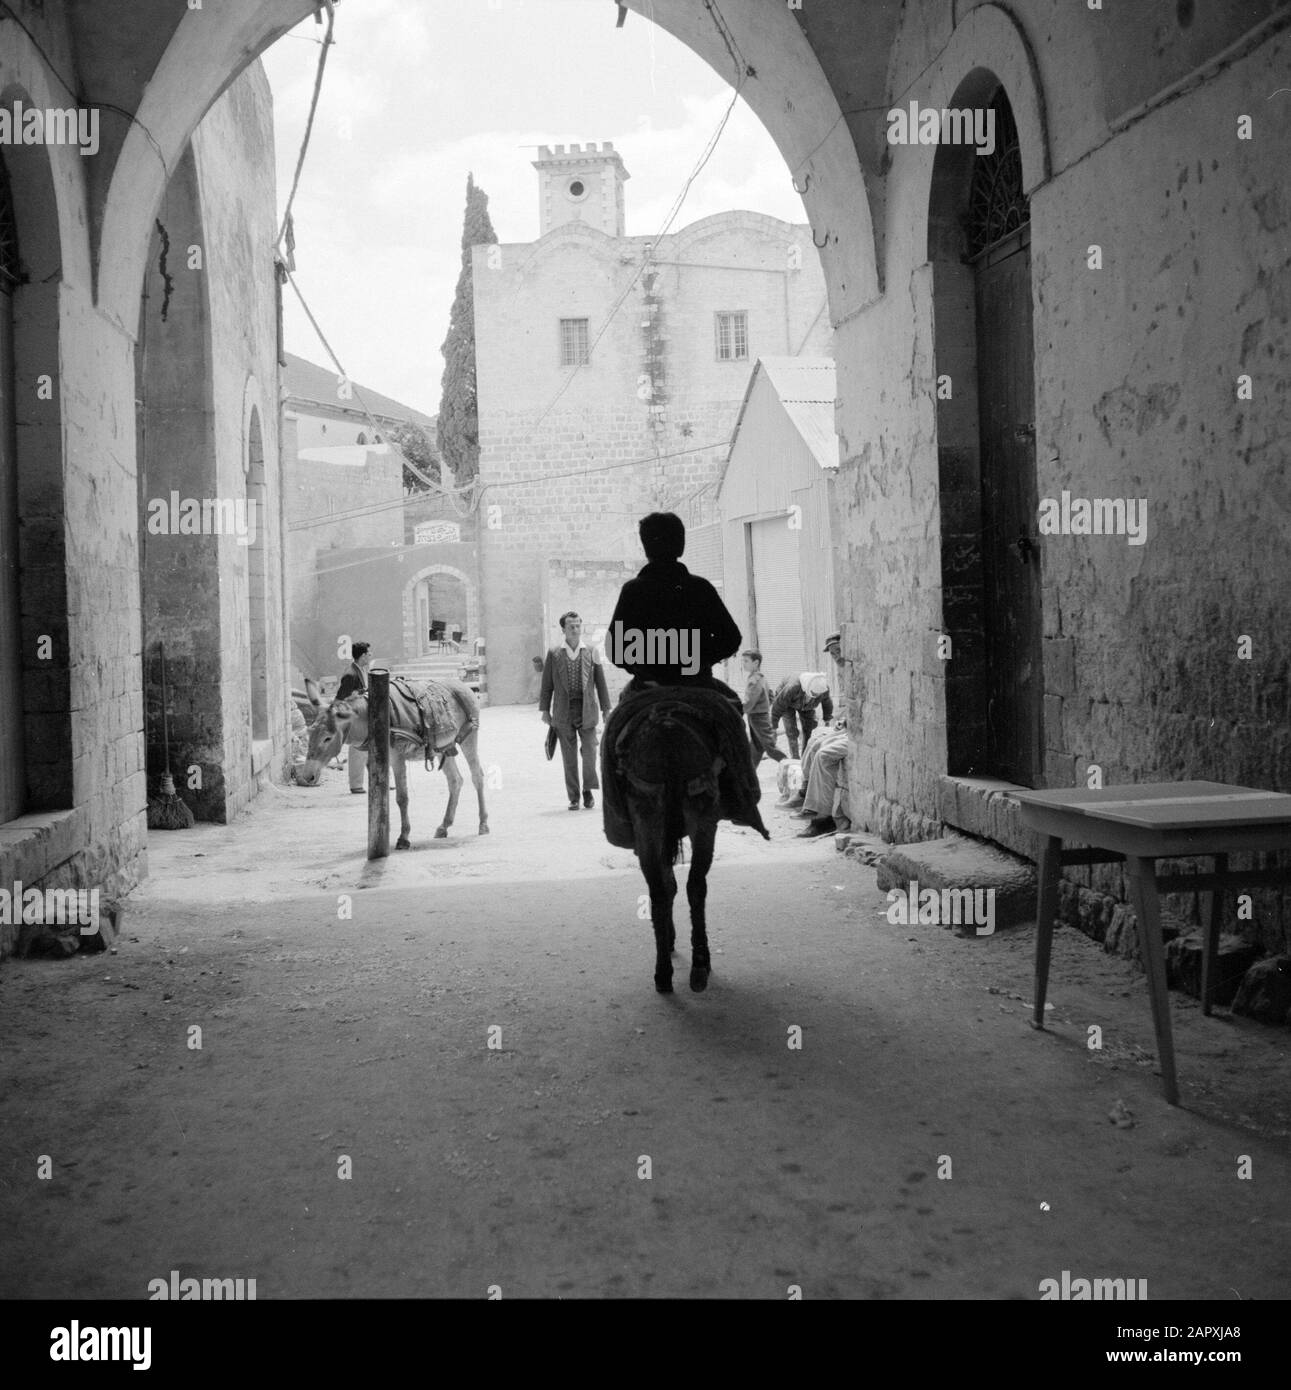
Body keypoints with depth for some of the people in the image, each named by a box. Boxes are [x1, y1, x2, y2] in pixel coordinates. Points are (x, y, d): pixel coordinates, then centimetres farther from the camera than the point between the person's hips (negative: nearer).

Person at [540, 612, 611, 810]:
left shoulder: (591, 652, 6)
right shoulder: (554, 653, 5)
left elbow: (600, 682, 9)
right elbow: (547, 684, 8)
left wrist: (606, 709, 7)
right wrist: (544, 710, 4)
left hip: (586, 710, 0)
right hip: (563, 712, 0)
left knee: (589, 752, -8)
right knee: (569, 756, 3)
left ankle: (588, 790, 12)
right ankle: (573, 798, 11)